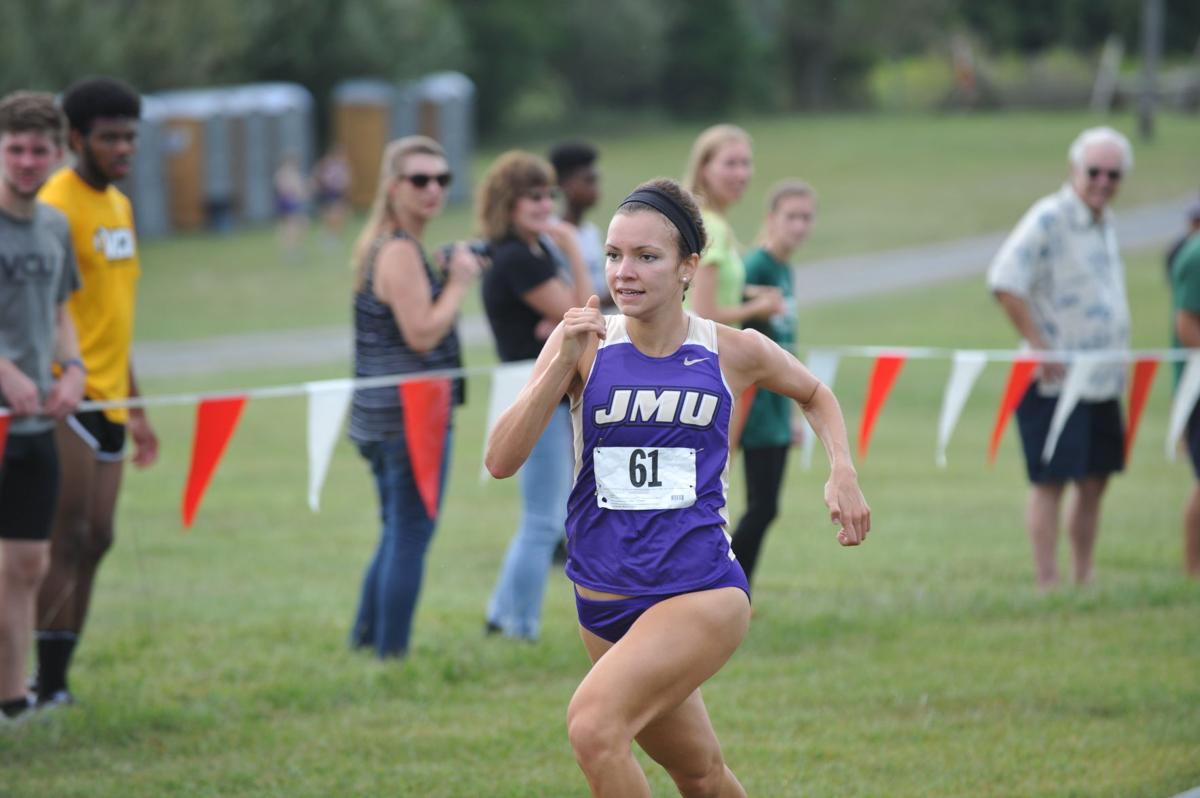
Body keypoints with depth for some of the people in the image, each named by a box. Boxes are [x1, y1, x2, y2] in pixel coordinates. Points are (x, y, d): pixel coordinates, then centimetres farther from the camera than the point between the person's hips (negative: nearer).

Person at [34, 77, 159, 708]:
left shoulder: (119, 207, 17)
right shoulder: (57, 205, -11)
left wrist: (135, 411, 26)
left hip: (107, 400, 9)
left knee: (95, 541, 8)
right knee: (69, 538, -10)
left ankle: (56, 679, 12)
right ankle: (43, 684, -9)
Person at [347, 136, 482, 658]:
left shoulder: (382, 245, 15)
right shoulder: (400, 252, -16)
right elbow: (422, 333, -22)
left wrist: (451, 278, 9)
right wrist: (459, 282, -11)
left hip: (381, 418, 10)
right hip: (411, 415, -10)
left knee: (398, 534, 19)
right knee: (412, 537, -5)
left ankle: (365, 644, 24)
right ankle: (392, 654, -3)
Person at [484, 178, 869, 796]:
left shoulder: (734, 352, -3)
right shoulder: (583, 342, -4)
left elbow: (814, 395, 20)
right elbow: (501, 461, -12)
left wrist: (842, 473, 3)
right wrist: (564, 361, -21)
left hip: (701, 590, -3)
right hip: (603, 600, 3)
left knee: (593, 724, -27)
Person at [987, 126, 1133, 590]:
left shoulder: (1104, 224, 14)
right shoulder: (1049, 218, -12)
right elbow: (1004, 282, -21)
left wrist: (1119, 359, 15)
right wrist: (1040, 346, -21)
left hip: (1102, 379, 8)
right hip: (1056, 379, -8)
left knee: (1094, 482, 12)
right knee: (1051, 482, -6)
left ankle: (1084, 580, 20)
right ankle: (1048, 585, -4)